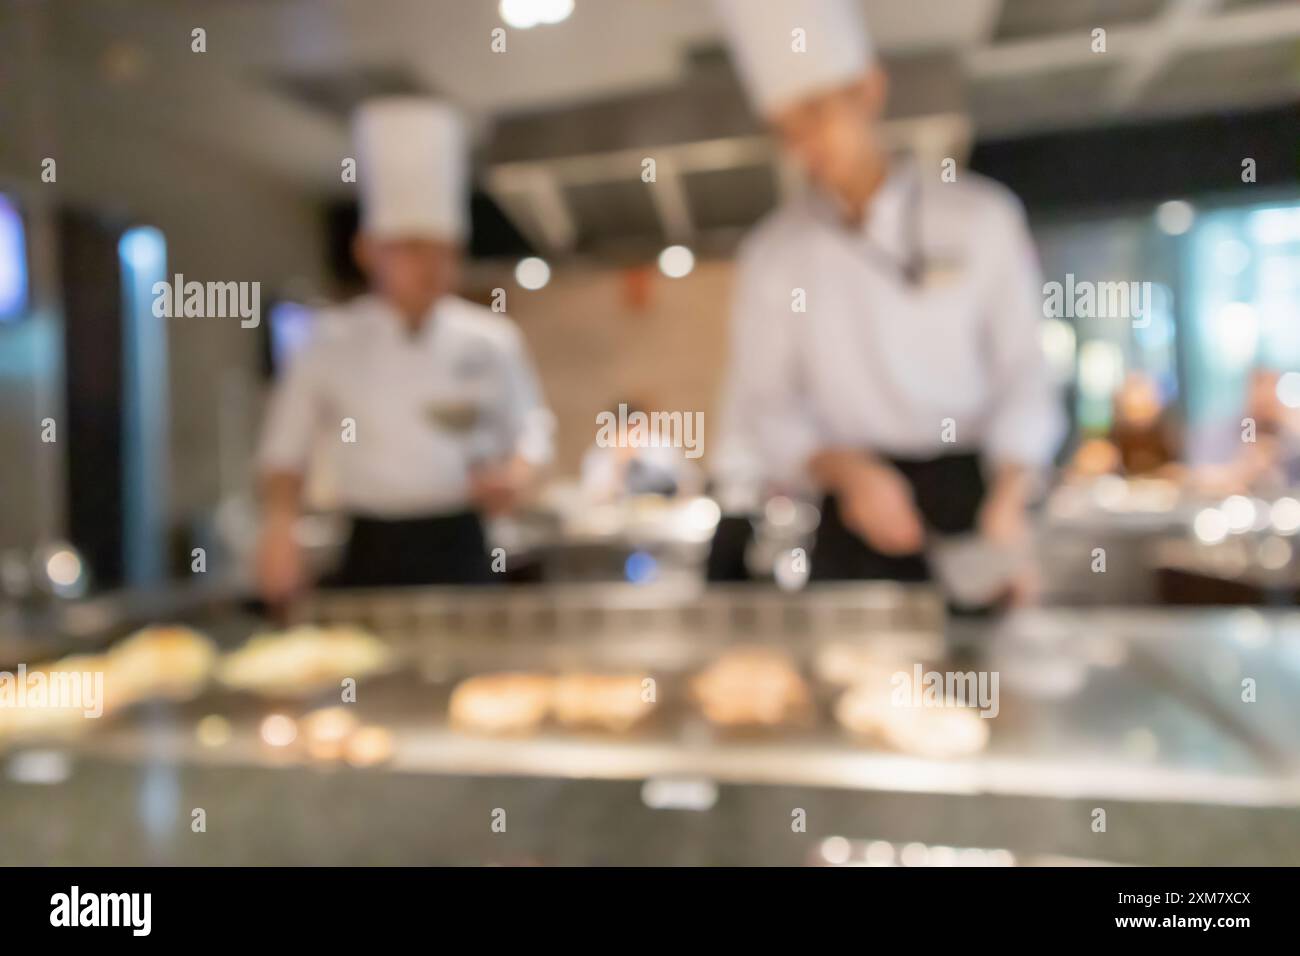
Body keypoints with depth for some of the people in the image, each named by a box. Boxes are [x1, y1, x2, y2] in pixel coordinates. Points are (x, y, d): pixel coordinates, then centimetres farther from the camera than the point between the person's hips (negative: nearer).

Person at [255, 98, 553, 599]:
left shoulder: (491, 339, -2)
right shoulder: (332, 341, -3)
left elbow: (528, 430, 8)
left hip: (458, 548, 1)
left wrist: (516, 475, -13)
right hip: (372, 553, 0)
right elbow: (285, 450, 4)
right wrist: (279, 529, -9)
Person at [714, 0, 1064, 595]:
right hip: (857, 519, 1)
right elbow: (764, 403, 0)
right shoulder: (771, 254, 2)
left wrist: (1008, 499, -18)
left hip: (969, 497, 0)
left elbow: (1025, 374, -3)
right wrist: (846, 472, -17)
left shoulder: (981, 217, -1)